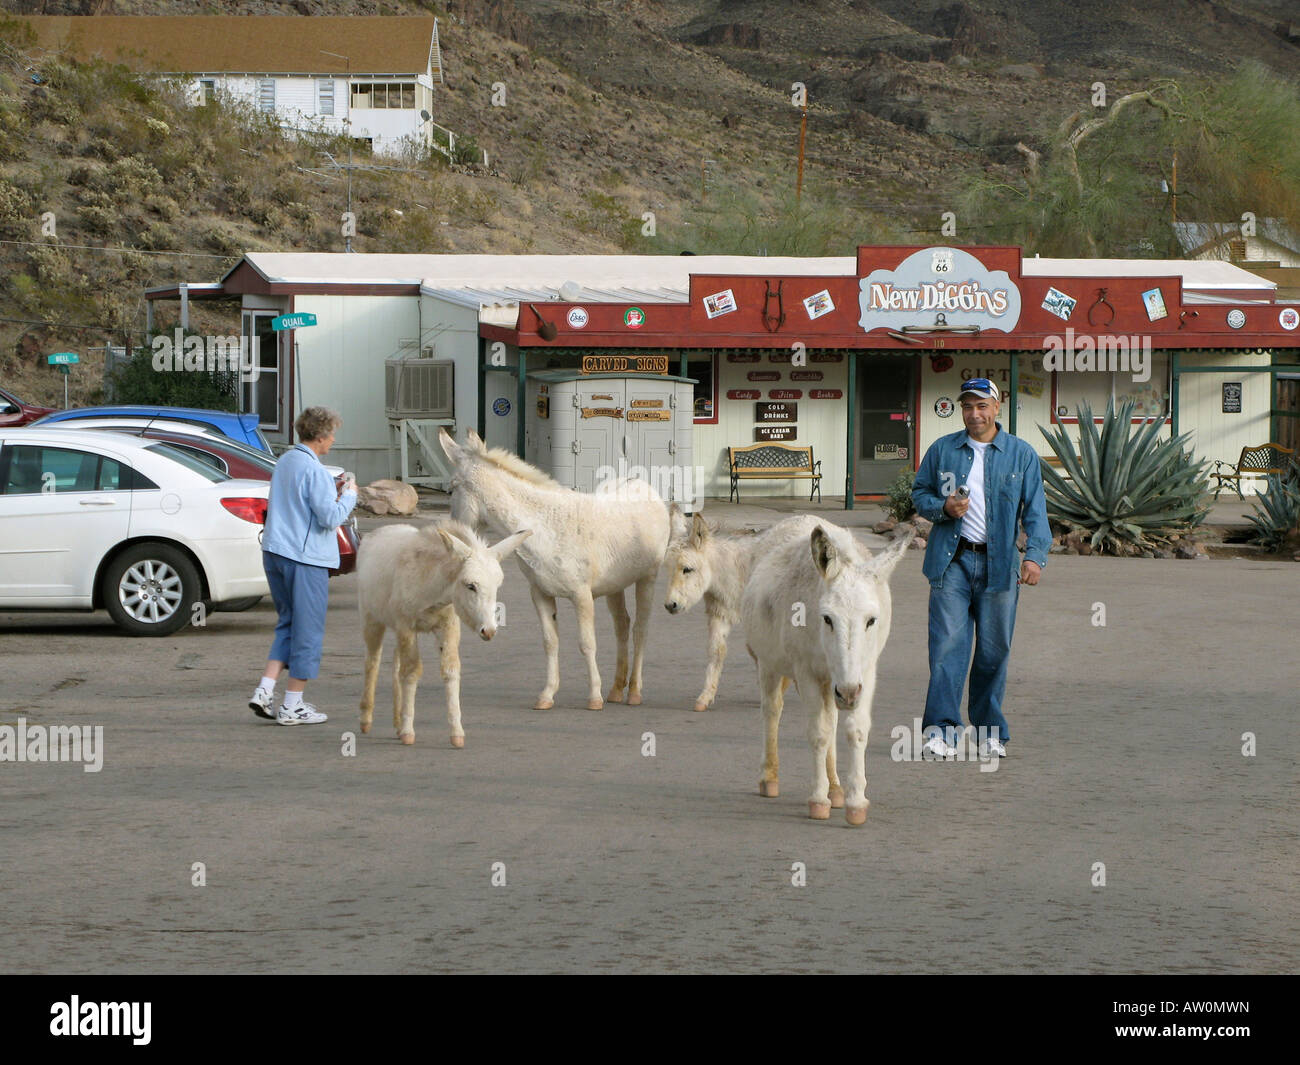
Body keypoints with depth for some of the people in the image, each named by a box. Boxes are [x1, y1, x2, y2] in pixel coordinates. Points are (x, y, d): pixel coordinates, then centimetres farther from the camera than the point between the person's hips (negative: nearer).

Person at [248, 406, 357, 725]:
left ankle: (265, 690, 7)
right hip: (306, 557, -8)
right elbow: (330, 518, -19)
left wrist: (335, 493, 15)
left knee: (289, 623, 18)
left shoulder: (284, 462, 12)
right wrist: (349, 495, -2)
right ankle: (292, 705, 5)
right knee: (307, 630, 1)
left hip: (275, 554, 8)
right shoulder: (313, 470, -16)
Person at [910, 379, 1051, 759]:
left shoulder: (1022, 454, 6)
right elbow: (919, 493, 14)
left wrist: (1035, 555, -11)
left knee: (994, 650, 5)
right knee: (947, 644, -10)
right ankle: (940, 730, -12)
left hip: (998, 564, 0)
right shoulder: (942, 450, 9)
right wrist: (943, 507, -8)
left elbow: (1035, 510, 2)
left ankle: (990, 731, 16)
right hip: (952, 560, 0)